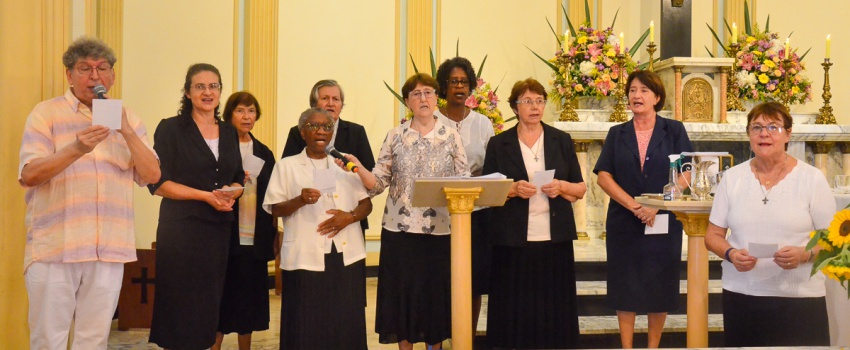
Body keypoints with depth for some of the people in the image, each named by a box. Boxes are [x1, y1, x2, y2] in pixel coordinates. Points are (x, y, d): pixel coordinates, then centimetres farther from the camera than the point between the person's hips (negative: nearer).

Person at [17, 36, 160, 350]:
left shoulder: (127, 118, 13)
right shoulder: (46, 113, 3)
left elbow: (152, 175, 3)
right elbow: (28, 175, -8)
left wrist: (127, 132, -10)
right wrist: (76, 149, -22)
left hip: (109, 250, 3)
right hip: (53, 248, -3)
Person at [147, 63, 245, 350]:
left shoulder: (229, 133, 13)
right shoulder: (171, 129, -3)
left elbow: (238, 180, 17)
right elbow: (158, 183, -9)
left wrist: (231, 193, -7)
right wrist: (206, 195, -16)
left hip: (220, 227, 5)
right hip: (182, 226, -5)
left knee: (210, 301, 6)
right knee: (181, 302, -2)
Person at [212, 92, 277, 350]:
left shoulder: (264, 153, 12)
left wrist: (272, 233, 10)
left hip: (255, 238, 4)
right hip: (226, 235, -4)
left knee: (250, 296, 8)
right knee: (222, 294, -1)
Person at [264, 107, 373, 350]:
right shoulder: (287, 166, 5)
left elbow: (366, 203, 13)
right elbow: (275, 209, 1)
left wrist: (350, 216, -8)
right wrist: (300, 200, -18)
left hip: (346, 255, 3)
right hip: (305, 257, -2)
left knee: (346, 323, 2)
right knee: (307, 325, -2)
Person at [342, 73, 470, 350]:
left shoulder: (451, 136, 3)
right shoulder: (395, 136, 4)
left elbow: (464, 181, 0)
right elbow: (379, 182, 0)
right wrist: (358, 168, -18)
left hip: (440, 229, 0)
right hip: (401, 227, 0)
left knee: (437, 293, 7)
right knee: (403, 293, 5)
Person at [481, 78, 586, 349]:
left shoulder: (562, 141, 11)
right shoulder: (499, 144, 7)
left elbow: (581, 189, 12)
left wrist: (562, 187, -9)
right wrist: (513, 189, -12)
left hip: (554, 236, 1)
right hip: (513, 239, -1)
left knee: (554, 306, 0)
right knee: (516, 310, -2)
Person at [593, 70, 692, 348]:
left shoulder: (674, 131, 4)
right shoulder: (617, 134, 9)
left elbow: (684, 175, -4)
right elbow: (603, 176, -1)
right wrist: (632, 205, -14)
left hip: (663, 221, -1)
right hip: (623, 222, 1)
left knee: (659, 287, 4)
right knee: (625, 286, 3)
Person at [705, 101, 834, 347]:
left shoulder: (812, 178, 0)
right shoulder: (732, 177, 6)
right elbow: (713, 235, 9)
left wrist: (805, 254, -19)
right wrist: (731, 254, -12)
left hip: (800, 298, -2)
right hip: (741, 296, 2)